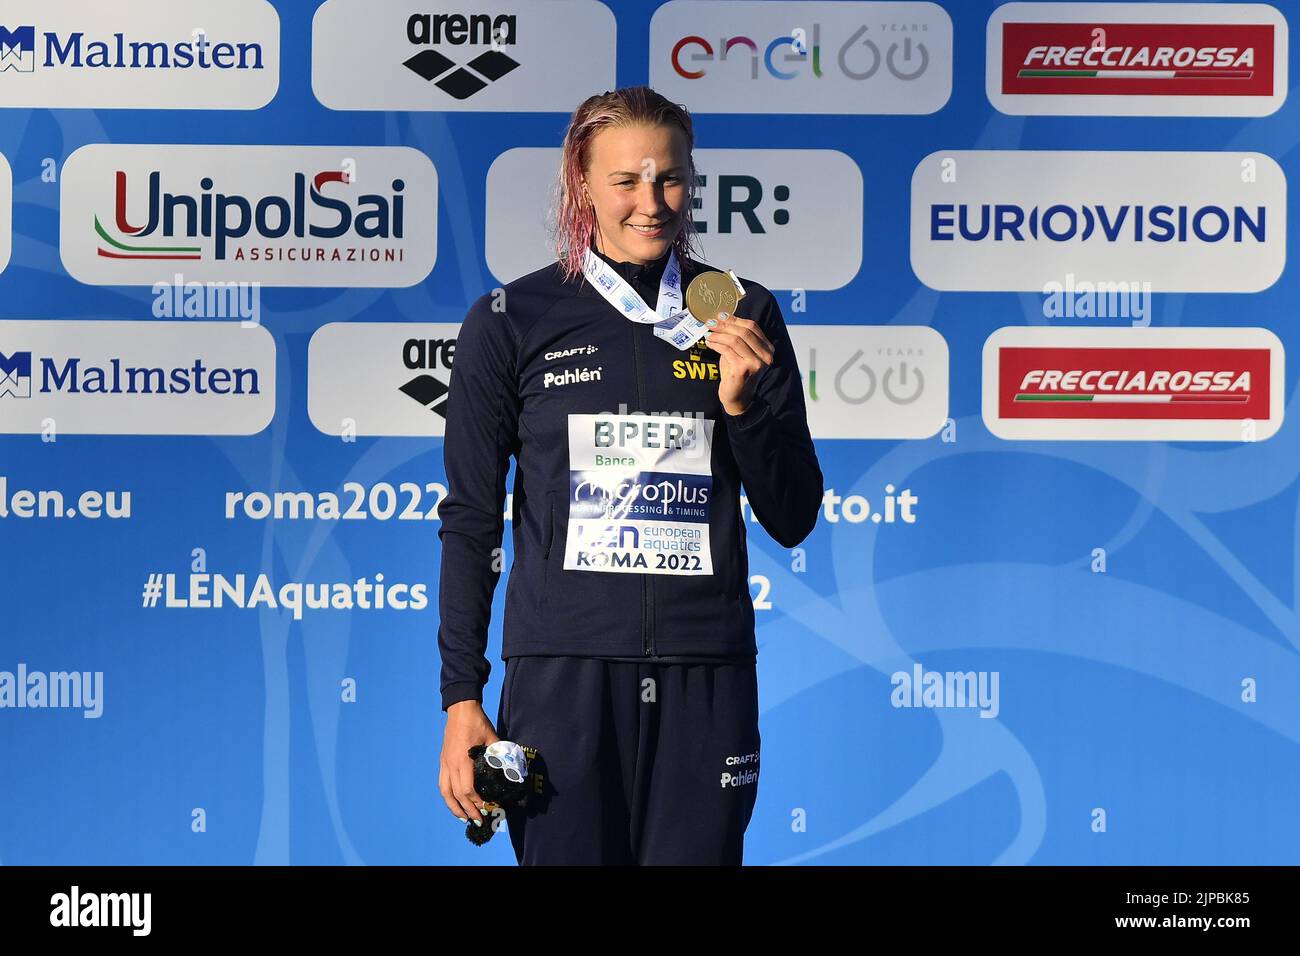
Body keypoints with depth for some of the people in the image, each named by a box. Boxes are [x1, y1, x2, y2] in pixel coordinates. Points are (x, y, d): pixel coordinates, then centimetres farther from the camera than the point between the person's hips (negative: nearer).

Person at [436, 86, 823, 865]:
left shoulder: (743, 317, 6)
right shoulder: (510, 323, 1)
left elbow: (792, 522, 8)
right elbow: (471, 522, 4)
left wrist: (743, 401, -8)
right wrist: (462, 696, -1)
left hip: (706, 676, 2)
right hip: (562, 671, -1)